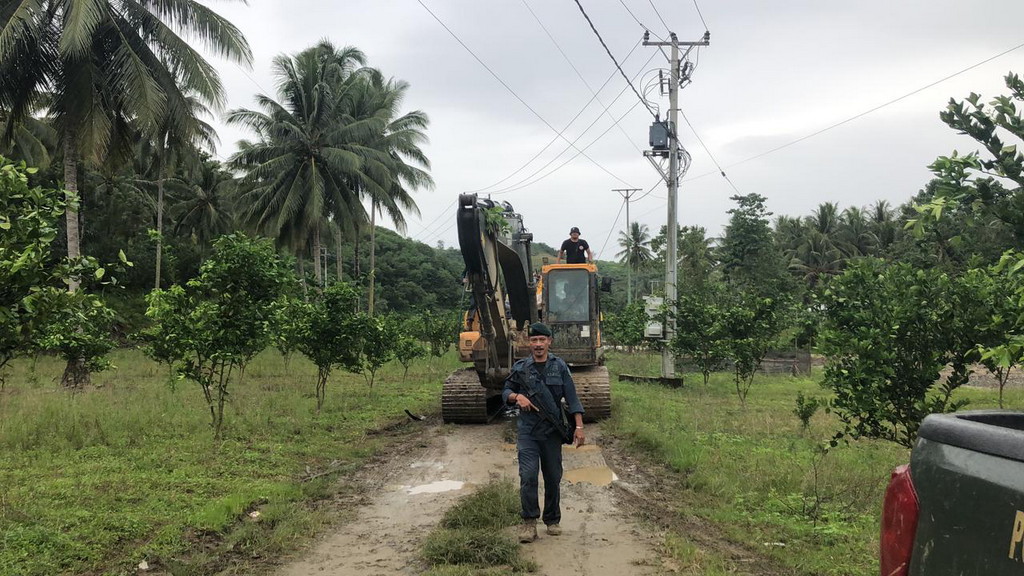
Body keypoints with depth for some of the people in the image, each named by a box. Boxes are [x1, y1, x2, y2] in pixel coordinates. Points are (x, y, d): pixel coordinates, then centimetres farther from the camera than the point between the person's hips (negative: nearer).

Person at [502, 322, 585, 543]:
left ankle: (552, 520, 22)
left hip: (552, 431, 1)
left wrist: (579, 427, -9)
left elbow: (572, 398, 0)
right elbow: (506, 392, 14)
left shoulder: (560, 367, 3)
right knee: (528, 475, -13)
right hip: (527, 431, -1)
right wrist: (517, 397, -9)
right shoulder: (520, 368, 3)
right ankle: (529, 522, -6)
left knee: (553, 478, 7)